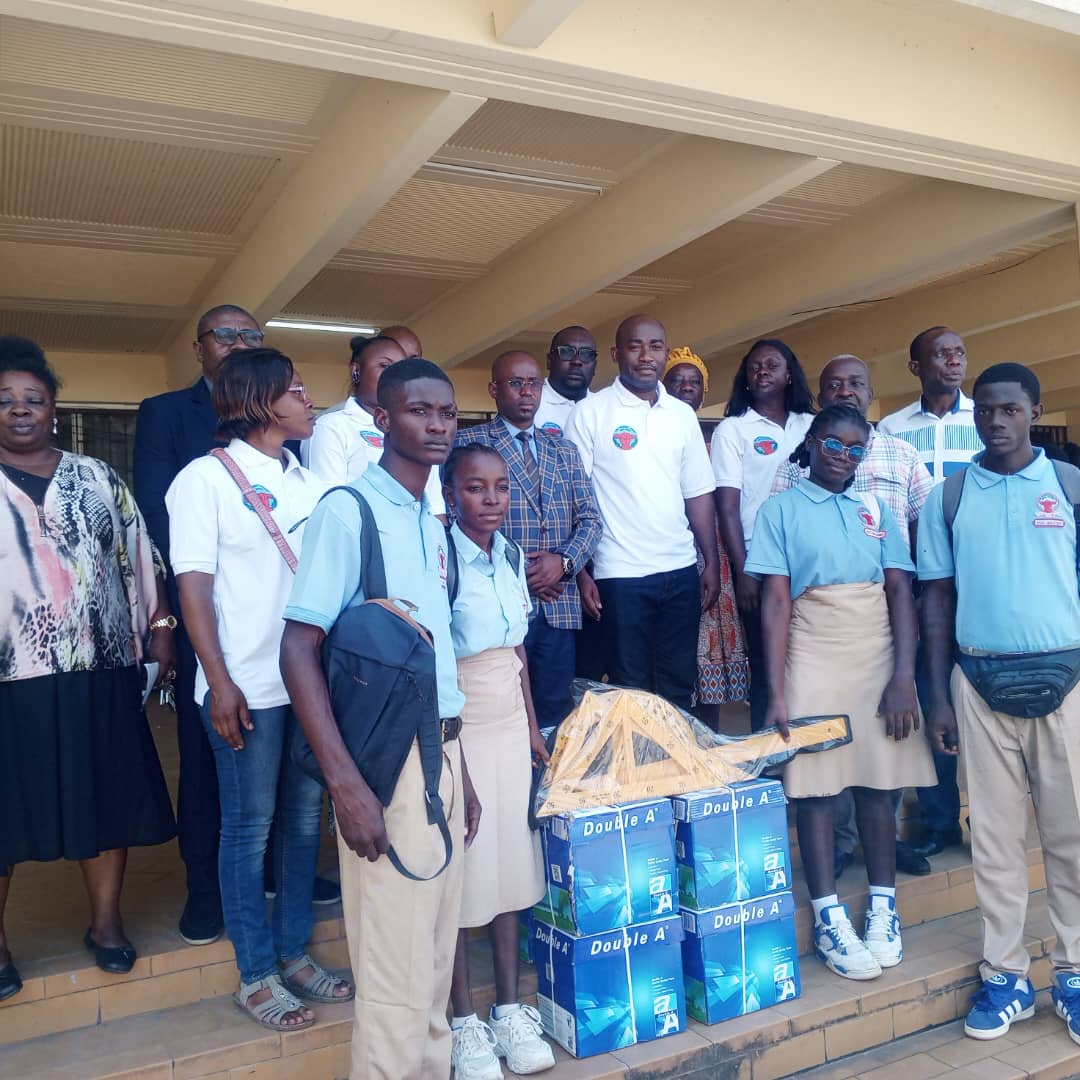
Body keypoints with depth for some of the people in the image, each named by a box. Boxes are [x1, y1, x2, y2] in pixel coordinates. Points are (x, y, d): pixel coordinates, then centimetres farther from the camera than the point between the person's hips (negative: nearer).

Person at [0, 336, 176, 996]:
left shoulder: (97, 478, 10)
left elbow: (138, 557, 10)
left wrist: (160, 627, 3)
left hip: (101, 673, 2)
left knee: (108, 797, 8)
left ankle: (107, 921, 25)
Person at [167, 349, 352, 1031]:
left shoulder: (310, 481, 11)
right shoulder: (206, 477, -3)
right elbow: (194, 584, -8)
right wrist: (220, 681, -13)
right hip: (247, 686, -5)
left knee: (305, 816, 12)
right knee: (250, 825, 5)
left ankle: (294, 953, 28)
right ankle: (256, 975, 20)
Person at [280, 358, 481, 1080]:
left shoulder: (433, 523, 12)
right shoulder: (347, 510, -10)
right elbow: (299, 649, -16)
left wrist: (460, 768, 17)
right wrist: (345, 784, -21)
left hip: (441, 753, 7)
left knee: (436, 957, 17)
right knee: (395, 970, 1)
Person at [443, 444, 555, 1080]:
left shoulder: (511, 555, 6)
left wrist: (532, 726, 15)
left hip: (510, 724, 6)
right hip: (458, 729, -6)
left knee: (512, 860, 11)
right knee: (462, 869, 2)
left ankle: (510, 1009, 25)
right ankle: (465, 1021, 19)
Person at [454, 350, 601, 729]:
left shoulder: (564, 452, 16)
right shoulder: (467, 443, 1)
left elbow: (589, 518, 11)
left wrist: (564, 560, -8)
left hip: (558, 606, 4)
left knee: (555, 711, 10)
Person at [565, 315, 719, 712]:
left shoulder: (683, 415, 10)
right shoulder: (590, 412, -3)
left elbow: (698, 494, 12)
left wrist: (712, 563, 7)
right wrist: (582, 573, -9)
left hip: (681, 572, 4)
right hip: (621, 575, -4)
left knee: (679, 689, 11)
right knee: (631, 691, 5)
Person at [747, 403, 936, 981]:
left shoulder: (876, 510, 11)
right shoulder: (781, 509, 3)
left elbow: (900, 592, 5)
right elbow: (775, 601, -4)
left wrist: (904, 675, -8)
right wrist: (776, 693, -11)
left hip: (878, 658, 3)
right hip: (813, 659, -3)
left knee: (877, 783, 6)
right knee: (814, 785, -1)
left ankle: (883, 907, 21)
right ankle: (828, 919, 9)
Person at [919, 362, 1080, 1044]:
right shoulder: (947, 497, 6)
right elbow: (938, 598, 7)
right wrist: (938, 696, 3)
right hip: (979, 680, 1)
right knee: (995, 833, 7)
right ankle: (1007, 974, 18)